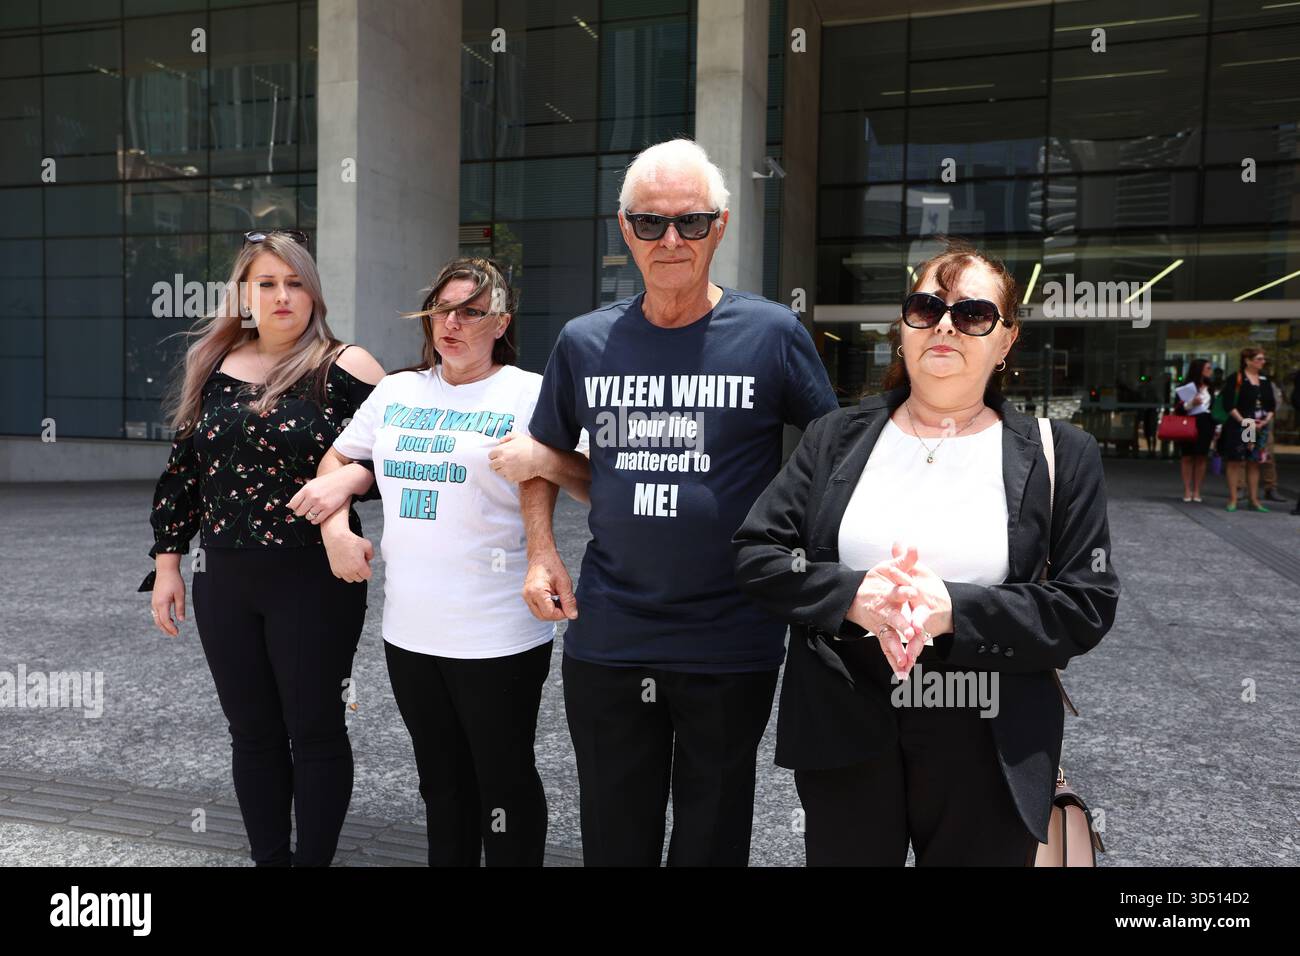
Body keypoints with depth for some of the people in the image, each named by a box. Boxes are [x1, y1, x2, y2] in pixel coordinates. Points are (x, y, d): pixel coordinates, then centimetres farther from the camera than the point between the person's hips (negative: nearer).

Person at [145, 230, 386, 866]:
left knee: (313, 727, 6)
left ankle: (314, 858, 23)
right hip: (224, 580, 5)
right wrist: (167, 562, 11)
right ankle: (269, 858, 30)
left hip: (315, 579, -4)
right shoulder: (212, 367, 8)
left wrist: (346, 475, -26)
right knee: (252, 730, 14)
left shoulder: (343, 367, -7)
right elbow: (182, 468, 12)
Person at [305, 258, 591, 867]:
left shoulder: (532, 394, -8)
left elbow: (598, 485, -13)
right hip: (408, 630, 6)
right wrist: (335, 528, 6)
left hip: (498, 636, -5)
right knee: (441, 779, 21)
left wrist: (542, 459, -31)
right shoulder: (397, 391, 9)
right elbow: (339, 458, 21)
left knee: (503, 780, 9)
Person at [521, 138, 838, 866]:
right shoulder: (585, 342, 1)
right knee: (613, 842, 20)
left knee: (711, 843, 18)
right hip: (605, 638, 3)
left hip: (732, 644, -2)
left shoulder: (773, 333, -8)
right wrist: (542, 551, 1)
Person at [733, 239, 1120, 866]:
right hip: (842, 734, 1)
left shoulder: (1059, 455, 1)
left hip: (989, 752, 0)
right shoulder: (836, 439, 4)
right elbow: (755, 553, -1)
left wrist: (955, 610, -20)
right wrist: (852, 596, -17)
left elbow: (1087, 606, -5)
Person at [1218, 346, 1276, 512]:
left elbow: (1271, 405, 14)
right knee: (1235, 461, -2)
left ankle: (1254, 500, 13)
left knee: (1254, 463, 8)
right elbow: (1228, 404, -10)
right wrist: (1243, 420, -16)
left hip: (1260, 428, 5)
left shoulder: (1265, 380, 13)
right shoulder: (1235, 379, -5)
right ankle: (1233, 500, 3)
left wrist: (1265, 421, -3)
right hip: (1238, 427, -5)